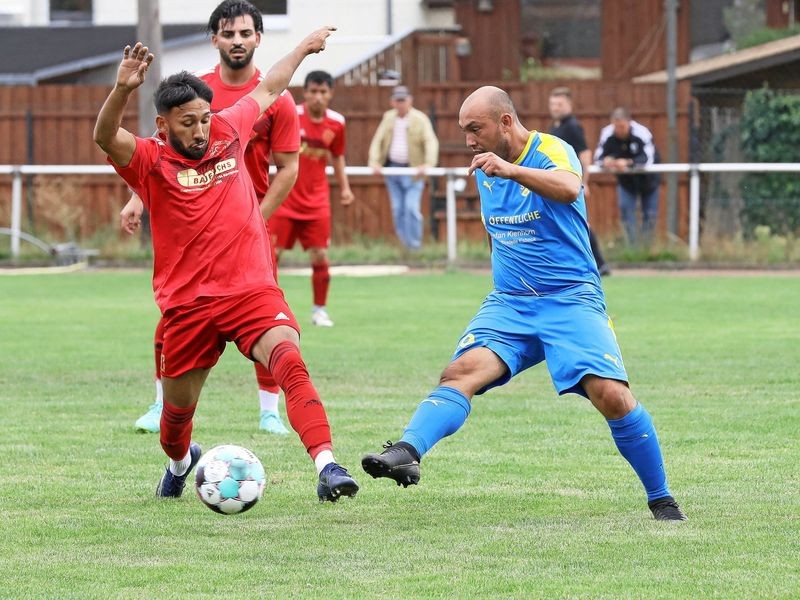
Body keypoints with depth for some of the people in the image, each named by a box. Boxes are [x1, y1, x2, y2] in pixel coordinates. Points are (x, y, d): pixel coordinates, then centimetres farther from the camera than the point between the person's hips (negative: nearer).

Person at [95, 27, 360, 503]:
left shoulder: (229, 132, 6)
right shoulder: (150, 160, -5)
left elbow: (267, 91, 26)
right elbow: (106, 137, -27)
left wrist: (304, 49, 37)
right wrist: (123, 90, -45)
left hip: (252, 289, 1)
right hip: (188, 303, -1)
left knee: (291, 362, -27)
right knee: (178, 407, 14)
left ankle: (327, 466, -38)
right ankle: (181, 461, 50)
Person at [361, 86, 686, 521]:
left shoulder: (551, 151, -9)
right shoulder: (485, 169, 12)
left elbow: (568, 189, -34)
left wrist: (511, 171, -47)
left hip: (570, 299, -5)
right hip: (508, 303, 5)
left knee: (611, 395, -19)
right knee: (462, 371, -22)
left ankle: (661, 500, -2)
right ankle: (406, 453, -42)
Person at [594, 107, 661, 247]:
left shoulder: (641, 133, -33)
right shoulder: (607, 133, -23)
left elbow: (649, 159, -42)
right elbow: (598, 158, -22)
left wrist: (628, 162, -57)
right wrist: (605, 161, -46)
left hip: (647, 179, -2)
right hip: (625, 179, 2)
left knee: (650, 214, 4)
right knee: (625, 209, -14)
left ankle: (646, 244, 20)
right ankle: (632, 244, -10)